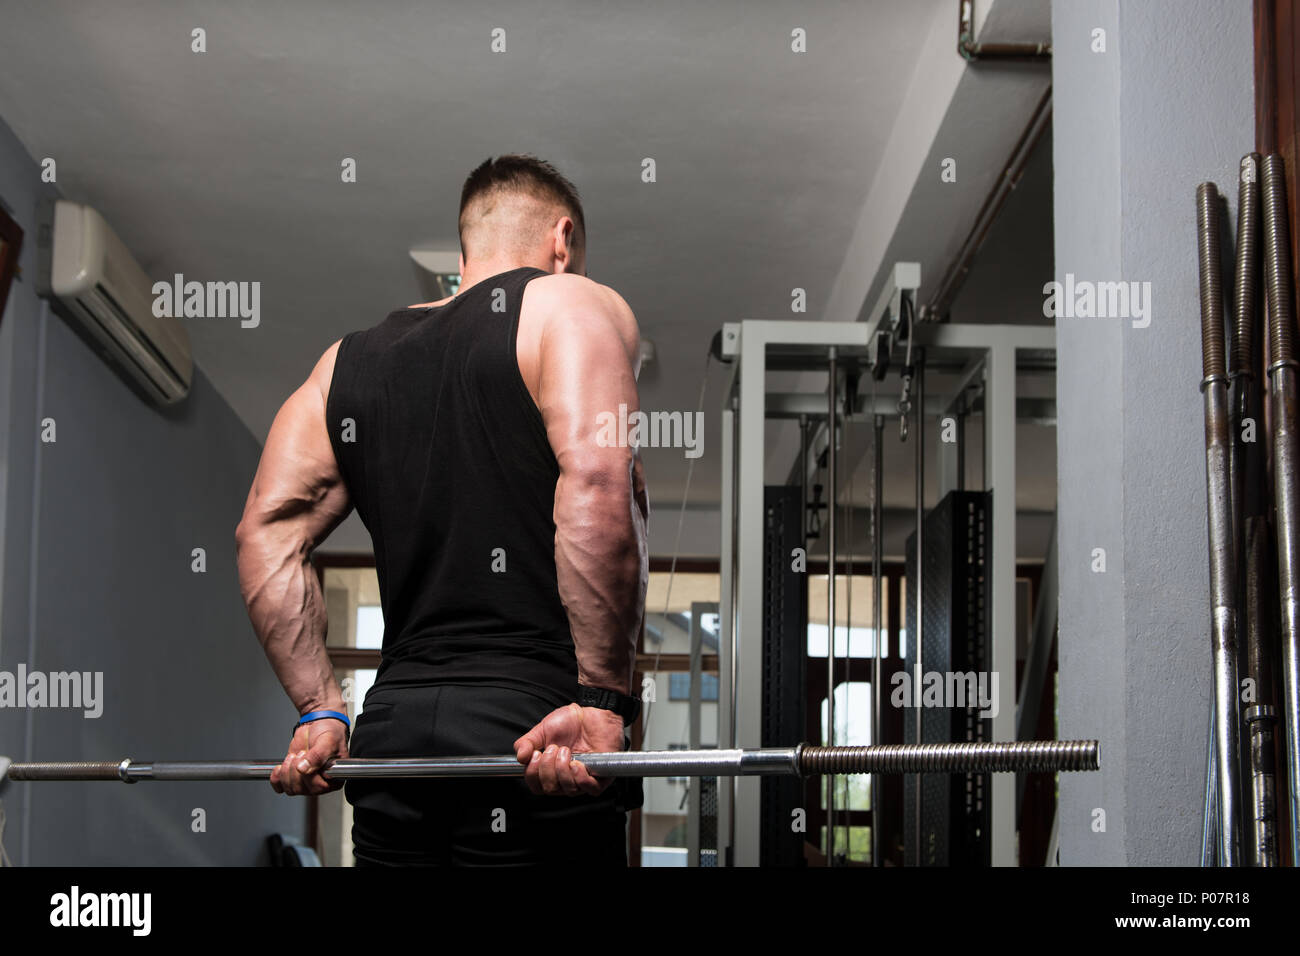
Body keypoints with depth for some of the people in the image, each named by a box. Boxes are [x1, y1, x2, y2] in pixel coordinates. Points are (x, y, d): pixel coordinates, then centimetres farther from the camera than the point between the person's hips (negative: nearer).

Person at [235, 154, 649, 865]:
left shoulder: (352, 357, 21)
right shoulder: (569, 307, 2)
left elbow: (267, 528, 12)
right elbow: (596, 480, -16)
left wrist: (319, 709, 12)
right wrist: (604, 697, -16)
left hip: (392, 726, 6)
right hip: (531, 725, -6)